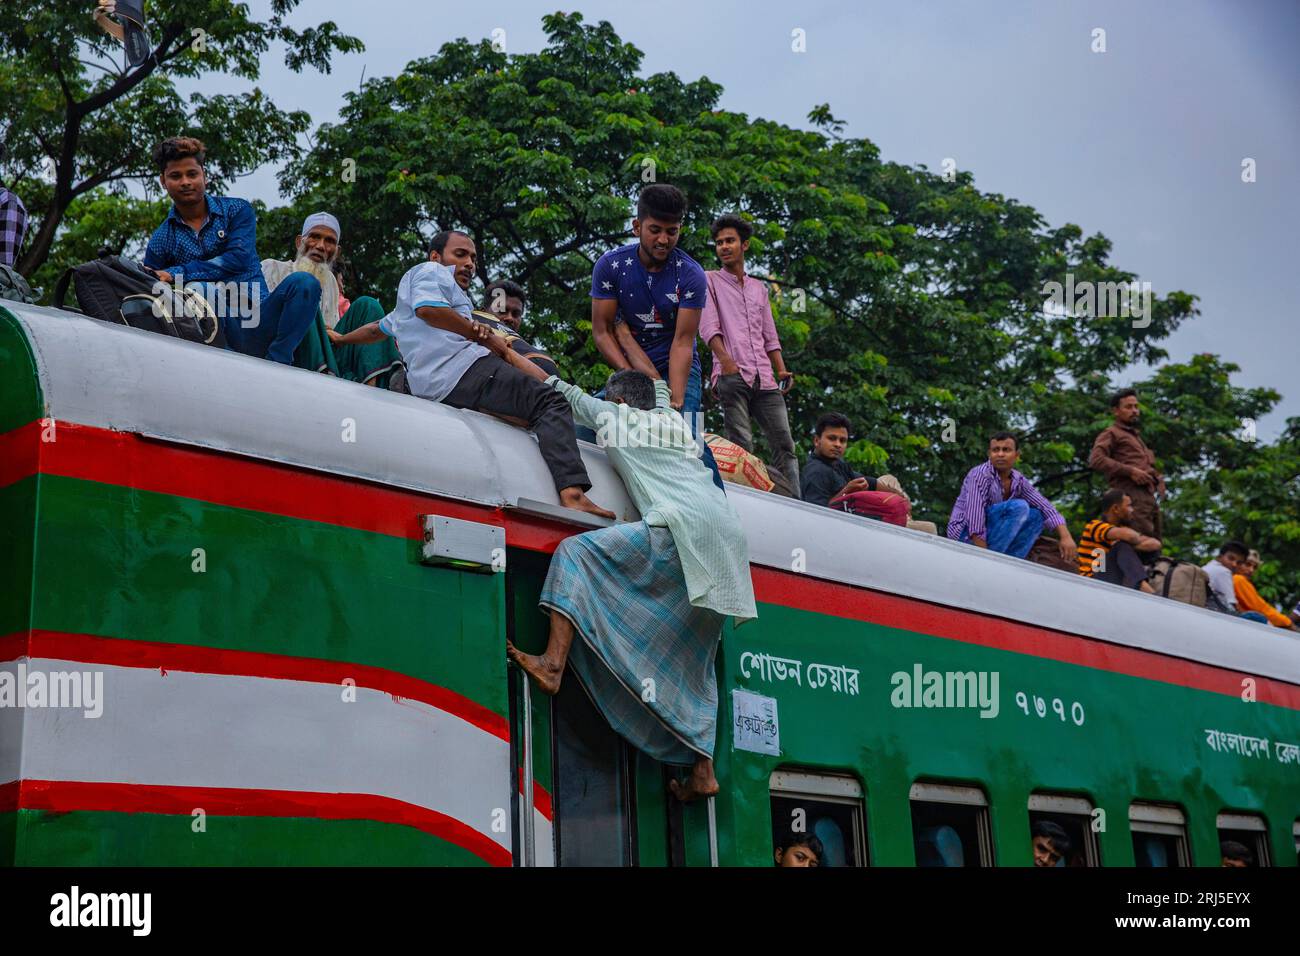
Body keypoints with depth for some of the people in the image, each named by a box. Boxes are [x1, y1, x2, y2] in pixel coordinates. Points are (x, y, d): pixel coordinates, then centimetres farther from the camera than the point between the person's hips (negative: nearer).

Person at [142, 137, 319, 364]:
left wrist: (177, 274, -12)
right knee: (197, 289, -32)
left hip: (257, 329, 1)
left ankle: (277, 361, -34)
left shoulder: (237, 210, 10)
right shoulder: (160, 241, 12)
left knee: (303, 282, -25)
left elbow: (239, 258, -8)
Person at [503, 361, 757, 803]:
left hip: (681, 526, -7)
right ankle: (702, 771, 5)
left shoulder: (611, 414, 16)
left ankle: (553, 663, -21)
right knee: (692, 658, 10)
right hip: (727, 533, 7)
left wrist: (507, 351, 37)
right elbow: (661, 387, 54)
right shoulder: (673, 419, 30)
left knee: (575, 551, -2)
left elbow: (554, 387, 26)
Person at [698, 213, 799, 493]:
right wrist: (725, 359, -22)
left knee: (784, 444, -6)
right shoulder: (709, 281, 11)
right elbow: (708, 326, -5)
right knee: (742, 446, -15)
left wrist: (781, 370, 9)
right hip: (732, 375, -5)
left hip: (764, 377, 5)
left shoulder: (759, 288, 27)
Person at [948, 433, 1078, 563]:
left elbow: (1046, 508, 5)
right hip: (967, 537, -8)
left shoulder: (1018, 480, 4)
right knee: (1018, 507, -21)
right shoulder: (980, 475, -19)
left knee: (1036, 515, 3)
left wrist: (1066, 536, -9)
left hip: (990, 535, 8)